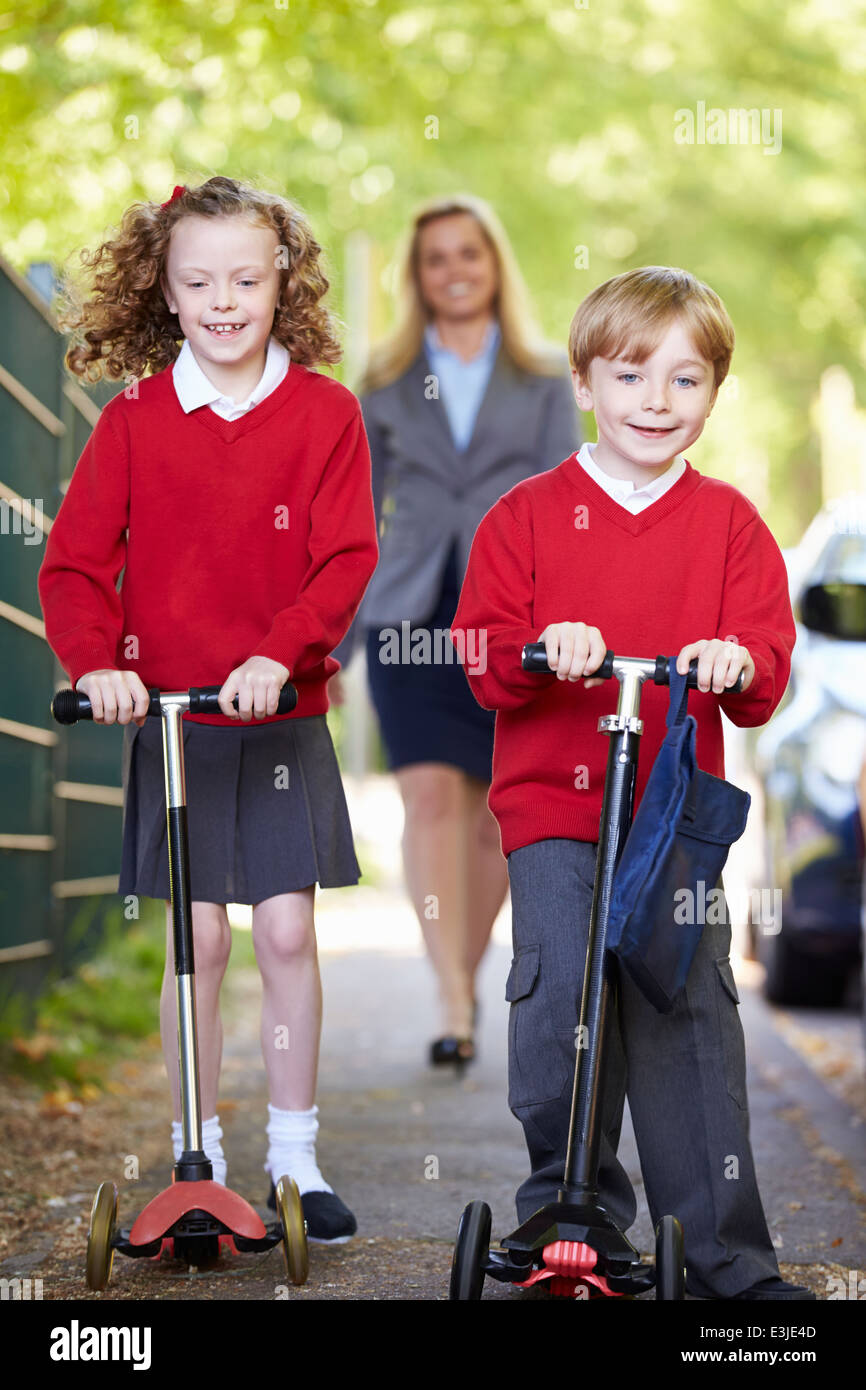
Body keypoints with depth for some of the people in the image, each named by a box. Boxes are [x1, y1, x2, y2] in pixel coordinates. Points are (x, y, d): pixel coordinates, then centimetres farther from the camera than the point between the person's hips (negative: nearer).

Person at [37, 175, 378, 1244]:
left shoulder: (323, 414, -2)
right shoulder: (134, 417, -1)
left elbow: (345, 559, -9)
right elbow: (75, 562, -3)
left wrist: (277, 652, -23)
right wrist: (95, 661, -20)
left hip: (283, 716, 0)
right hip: (169, 715, 0)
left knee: (288, 932, 0)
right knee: (198, 939, 4)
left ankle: (294, 1158, 14)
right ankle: (198, 1161, 16)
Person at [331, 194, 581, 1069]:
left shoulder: (543, 380, 9)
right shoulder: (385, 386, 12)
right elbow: (356, 518, 15)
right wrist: (329, 645, 12)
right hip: (410, 617, 0)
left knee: (492, 817, 4)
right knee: (432, 797, -15)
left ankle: (465, 976, 25)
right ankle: (454, 1006, -18)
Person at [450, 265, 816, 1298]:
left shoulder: (728, 522, 7)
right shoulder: (528, 514, 4)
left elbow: (768, 671, 3)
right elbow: (483, 660, 0)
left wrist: (736, 662, -20)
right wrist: (544, 650, -22)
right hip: (551, 800, -1)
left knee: (692, 1016, 1)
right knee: (558, 995, -14)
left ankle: (727, 1261, 11)